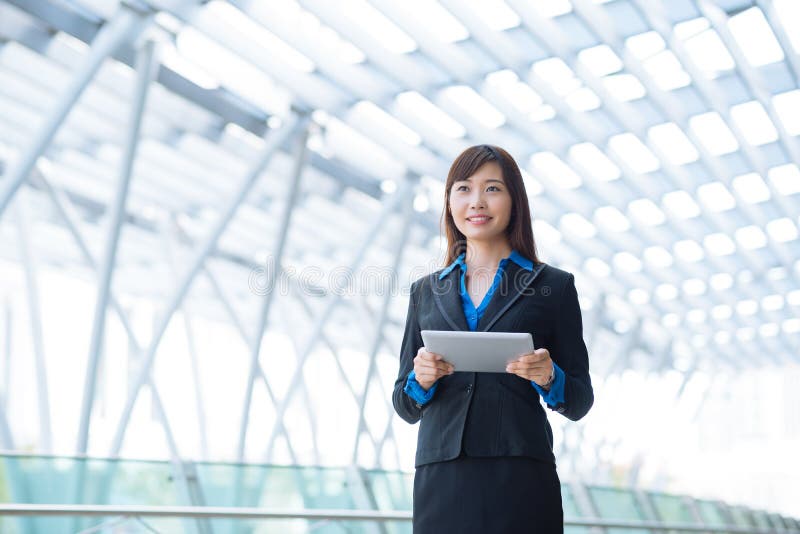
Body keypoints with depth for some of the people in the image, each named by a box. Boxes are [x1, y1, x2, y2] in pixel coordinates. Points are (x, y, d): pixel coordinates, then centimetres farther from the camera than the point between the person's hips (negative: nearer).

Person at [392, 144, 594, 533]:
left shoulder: (553, 286, 6)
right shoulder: (426, 291, 13)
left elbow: (579, 403, 5)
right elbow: (405, 408, 13)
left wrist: (549, 376, -15)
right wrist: (421, 379, -8)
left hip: (520, 480, -2)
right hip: (440, 481, 2)